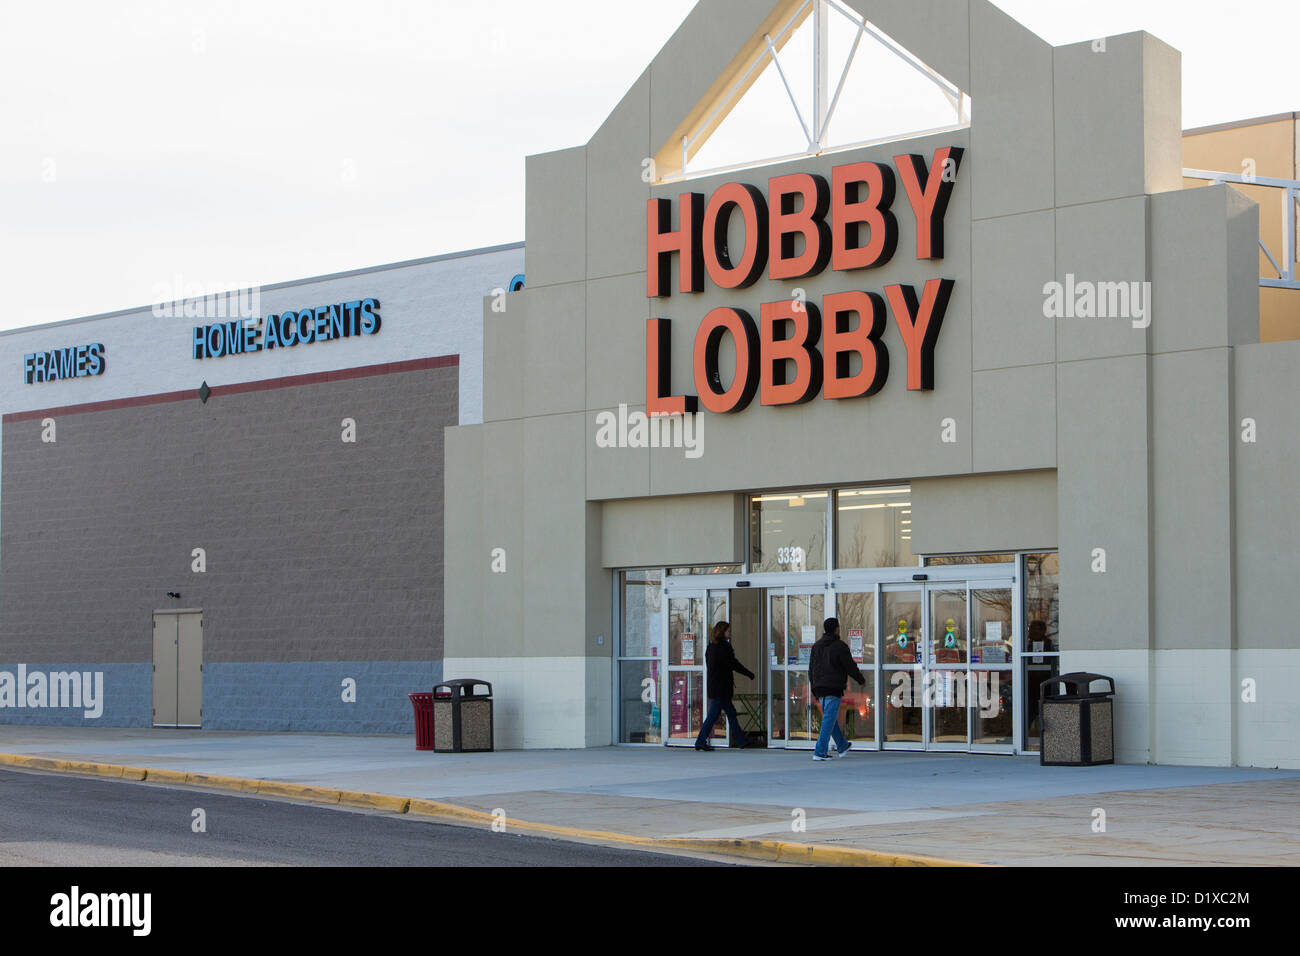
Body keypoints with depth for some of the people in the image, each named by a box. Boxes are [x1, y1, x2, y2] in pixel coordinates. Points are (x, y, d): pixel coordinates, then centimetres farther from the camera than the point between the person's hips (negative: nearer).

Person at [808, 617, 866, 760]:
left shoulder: (816, 646, 9)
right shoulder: (840, 646, -10)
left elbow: (811, 669, 12)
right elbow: (851, 667, -6)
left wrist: (814, 690, 19)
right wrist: (861, 680, 10)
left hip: (819, 689, 7)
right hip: (833, 689, -7)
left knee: (831, 718, 19)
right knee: (829, 720, -6)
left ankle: (842, 746, 34)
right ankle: (820, 752, -10)